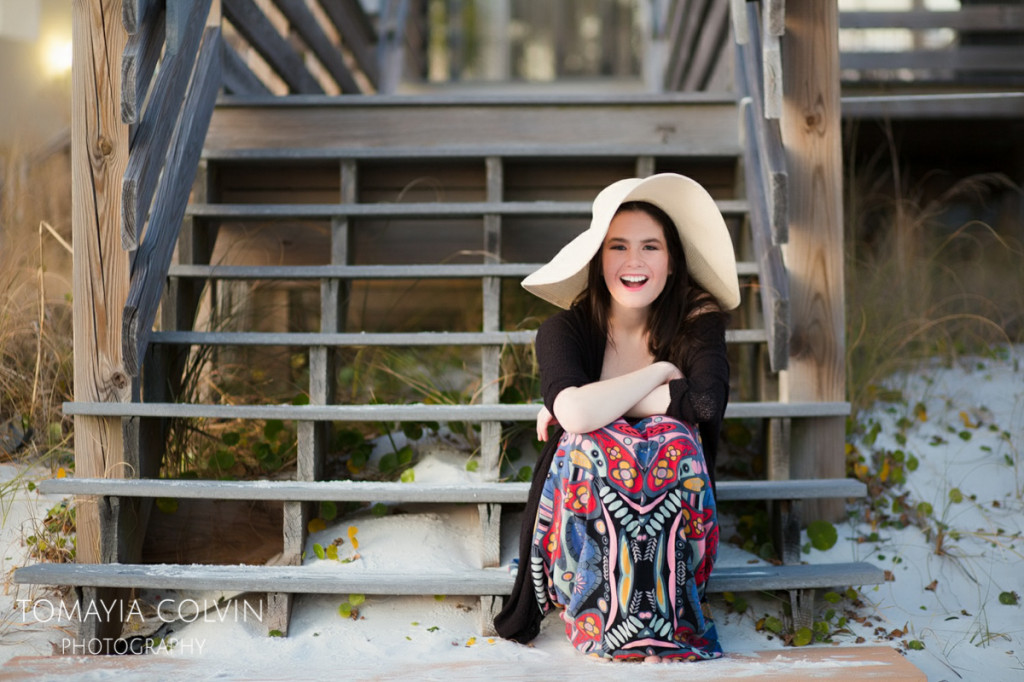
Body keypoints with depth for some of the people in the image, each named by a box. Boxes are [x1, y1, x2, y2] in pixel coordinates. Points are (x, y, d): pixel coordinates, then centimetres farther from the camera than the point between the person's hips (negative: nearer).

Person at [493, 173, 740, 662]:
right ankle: (600, 614, -20)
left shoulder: (698, 324, -4)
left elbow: (706, 402, -25)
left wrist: (596, 401, -19)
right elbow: (575, 414, -29)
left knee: (674, 438, -28)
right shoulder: (564, 330, -8)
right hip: (579, 526, -1)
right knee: (591, 443, -31)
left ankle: (664, 610, -18)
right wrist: (658, 373, -16)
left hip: (670, 523, 1)